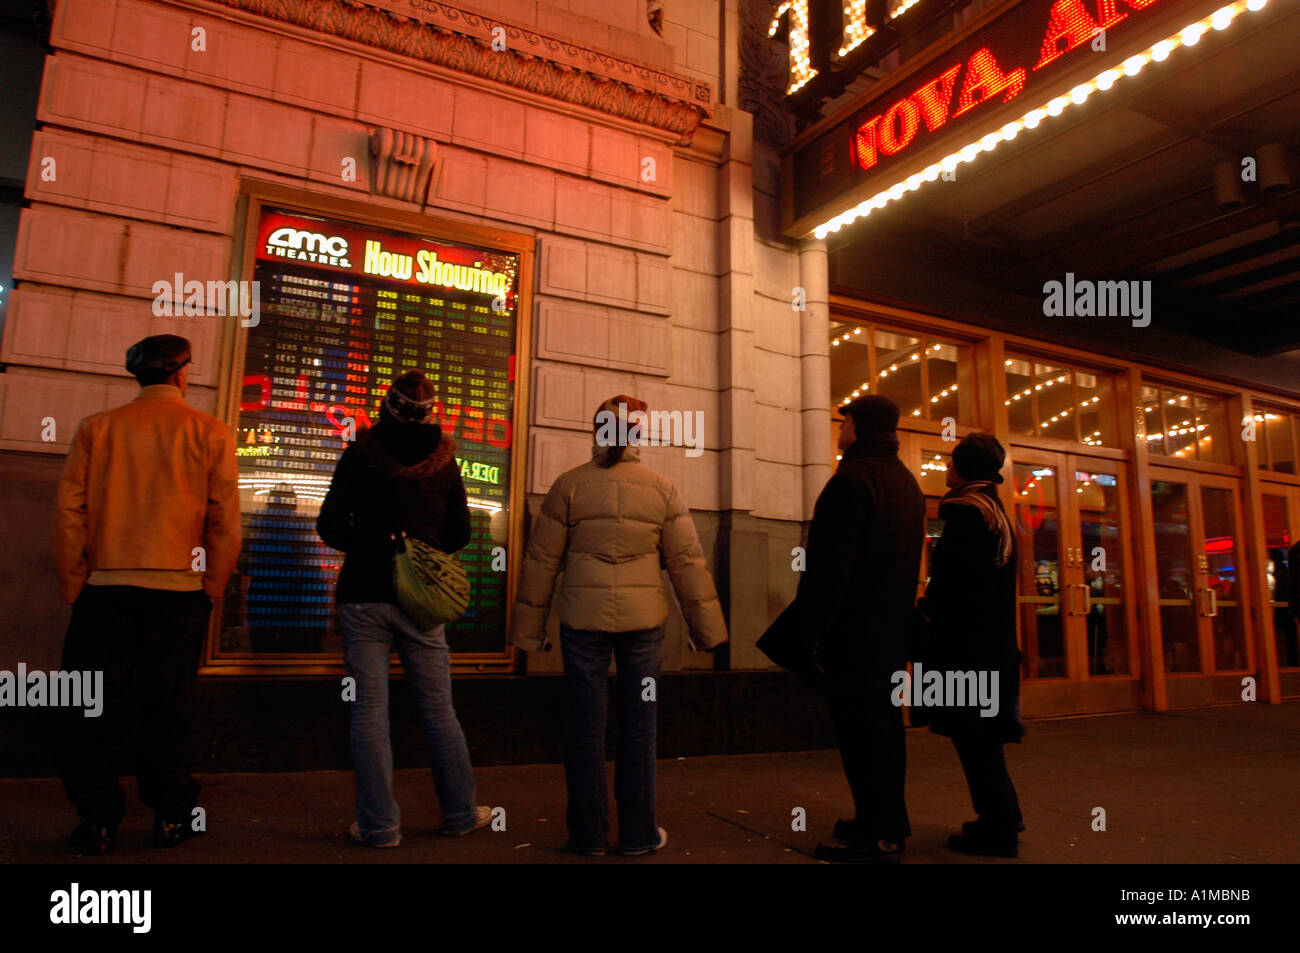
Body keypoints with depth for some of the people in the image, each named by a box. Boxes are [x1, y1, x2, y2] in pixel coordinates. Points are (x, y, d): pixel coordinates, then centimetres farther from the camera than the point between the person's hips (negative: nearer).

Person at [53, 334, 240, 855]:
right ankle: (171, 816, 16)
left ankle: (98, 820, 15)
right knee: (168, 708, 9)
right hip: (179, 591, -1)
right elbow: (226, 521, -4)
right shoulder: (211, 433, -1)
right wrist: (211, 589, 4)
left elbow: (68, 512, 1)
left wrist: (74, 587, 8)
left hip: (105, 589, 1)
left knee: (98, 709, 10)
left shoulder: (96, 428, 4)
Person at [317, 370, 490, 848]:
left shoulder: (360, 456, -2)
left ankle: (379, 824, 9)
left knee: (370, 711, 4)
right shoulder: (445, 463, 2)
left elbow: (330, 526, -3)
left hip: (364, 596, -1)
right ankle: (460, 811, 19)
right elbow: (459, 534, 4)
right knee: (438, 710, 9)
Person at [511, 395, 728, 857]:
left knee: (585, 726, 9)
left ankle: (588, 834, 19)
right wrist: (705, 627, 9)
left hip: (583, 618, 0)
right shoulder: (662, 489, 1)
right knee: (639, 725, 10)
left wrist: (530, 627, 8)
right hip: (643, 618, 1)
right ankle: (637, 834, 20)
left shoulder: (569, 485, -1)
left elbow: (541, 560, 0)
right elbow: (687, 561, 1)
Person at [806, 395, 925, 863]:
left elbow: (832, 561, -21)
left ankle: (876, 836, 2)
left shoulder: (854, 478, -16)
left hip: (854, 627, -10)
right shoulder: (907, 482, 16)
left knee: (859, 723, -4)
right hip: (893, 626, 10)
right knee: (883, 718, 16)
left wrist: (815, 627, -17)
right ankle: (889, 823, 26)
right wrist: (898, 612, 21)